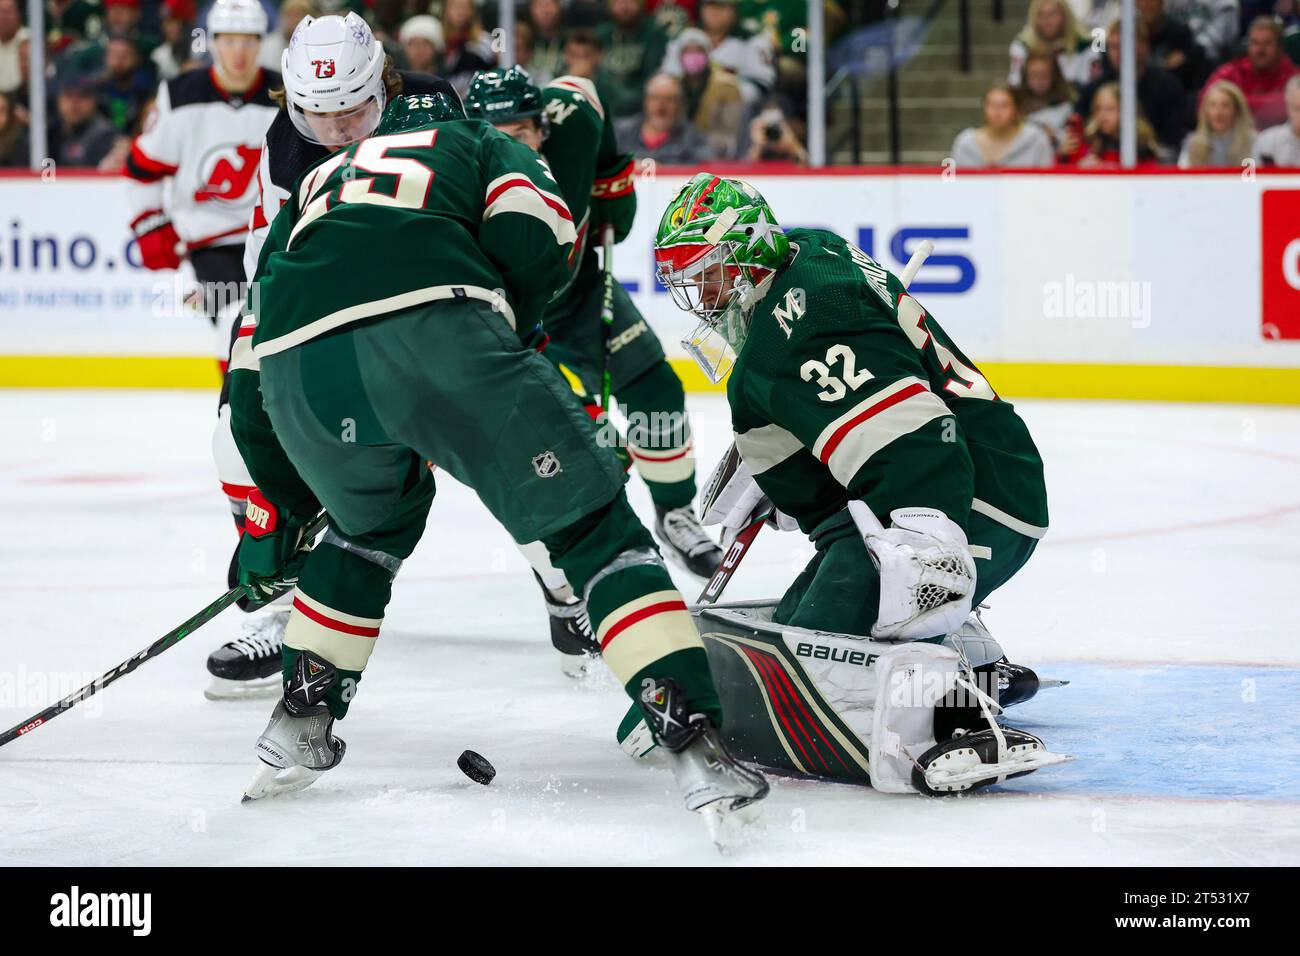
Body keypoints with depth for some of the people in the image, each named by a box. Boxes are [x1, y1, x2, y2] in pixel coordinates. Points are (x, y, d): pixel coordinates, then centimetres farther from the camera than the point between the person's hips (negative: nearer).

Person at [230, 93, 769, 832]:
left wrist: (274, 520, 46)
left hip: (299, 363, 4)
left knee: (374, 521, 36)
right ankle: (695, 743, -7)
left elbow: (253, 373, 40)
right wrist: (505, 350, 22)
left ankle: (300, 727, 33)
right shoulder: (487, 148, 34)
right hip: (435, 327, -4)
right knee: (592, 527, 5)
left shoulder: (317, 184, 44)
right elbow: (537, 240, 8)